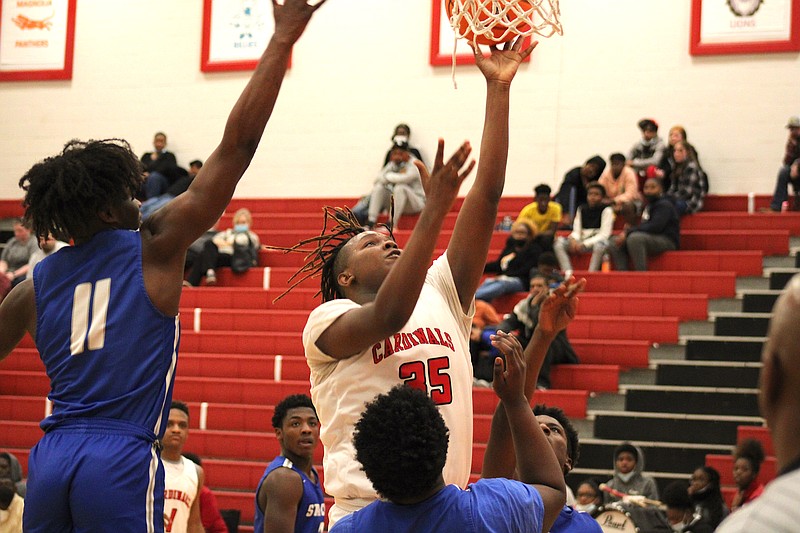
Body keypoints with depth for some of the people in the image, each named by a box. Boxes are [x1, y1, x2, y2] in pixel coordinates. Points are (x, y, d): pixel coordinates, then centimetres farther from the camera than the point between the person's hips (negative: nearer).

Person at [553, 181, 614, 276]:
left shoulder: (606, 210, -2)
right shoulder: (582, 209, 13)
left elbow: (604, 234, -10)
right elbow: (576, 231, 10)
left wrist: (584, 244, -18)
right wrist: (573, 240, -16)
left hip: (597, 241, -5)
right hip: (582, 242, 5)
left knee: (600, 245, -40)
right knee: (558, 242, -17)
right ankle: (568, 274, -32)